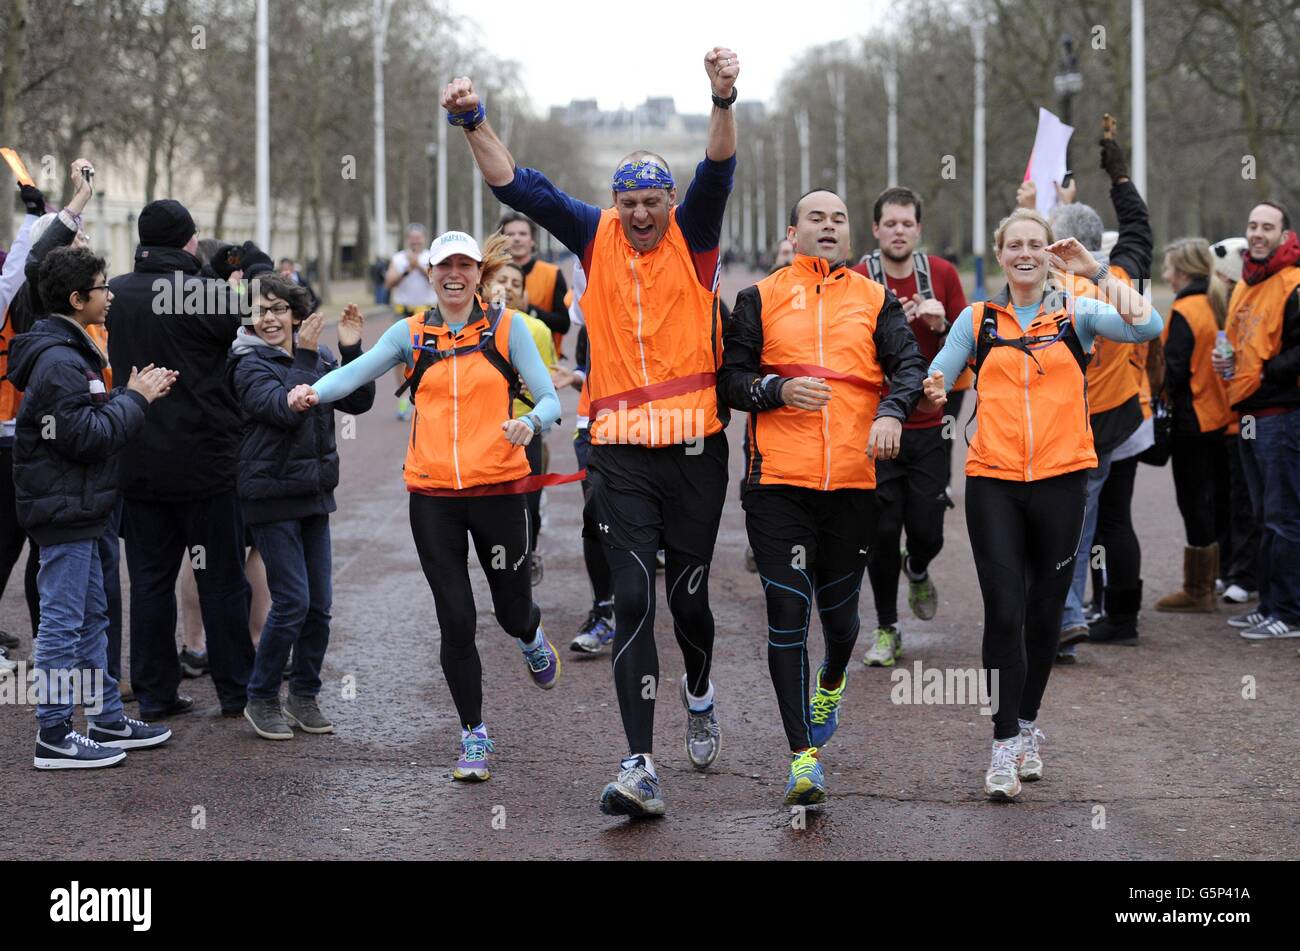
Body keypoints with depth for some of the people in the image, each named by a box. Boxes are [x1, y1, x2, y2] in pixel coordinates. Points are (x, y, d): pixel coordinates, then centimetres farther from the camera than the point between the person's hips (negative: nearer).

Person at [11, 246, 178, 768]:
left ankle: (107, 720, 26)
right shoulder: (58, 361, -19)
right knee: (63, 622, -5)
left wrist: (136, 395, 5)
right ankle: (54, 738, 1)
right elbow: (84, 436, -23)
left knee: (92, 618, 17)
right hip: (62, 507, -11)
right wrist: (134, 399, -13)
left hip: (77, 507, 11)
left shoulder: (72, 352, 15)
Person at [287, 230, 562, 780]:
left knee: (512, 611, 9)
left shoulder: (506, 327, 2)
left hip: (498, 487, -1)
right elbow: (359, 369, -8)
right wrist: (313, 391, -28)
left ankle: (532, 639, 48)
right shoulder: (412, 333, 6)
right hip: (432, 494, 1)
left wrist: (531, 422, -25)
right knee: (455, 620, -2)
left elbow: (549, 398, -2)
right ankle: (474, 736, 12)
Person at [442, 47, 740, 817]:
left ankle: (700, 694, 43)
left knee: (689, 596, 10)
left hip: (694, 450, -1)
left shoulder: (692, 239, 3)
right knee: (632, 602, -6)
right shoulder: (596, 238, 8)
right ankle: (641, 768, -8)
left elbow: (719, 172, -14)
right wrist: (475, 122, -11)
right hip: (621, 453, 1)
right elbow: (520, 187, 3)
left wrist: (724, 99, -31)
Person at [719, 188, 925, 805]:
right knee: (787, 610, -7)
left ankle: (831, 685, 47)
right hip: (779, 480, -1)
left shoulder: (876, 300, 13)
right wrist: (778, 389, -13)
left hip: (854, 478, 2)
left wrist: (891, 412, -18)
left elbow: (909, 365, 2)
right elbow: (729, 379, 6)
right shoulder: (760, 299, 9)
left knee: (838, 607, 13)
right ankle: (803, 755, -5)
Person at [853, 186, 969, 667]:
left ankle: (917, 571, 39)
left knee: (927, 530, 1)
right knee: (882, 532, 0)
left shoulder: (942, 274, 2)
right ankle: (886, 630, 16)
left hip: (930, 426, 2)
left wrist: (943, 325, -13)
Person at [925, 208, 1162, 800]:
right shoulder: (977, 320, 9)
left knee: (1045, 611, 10)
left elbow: (1147, 327, -11)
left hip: (1061, 480, 1)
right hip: (993, 483, 0)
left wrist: (1097, 272, -16)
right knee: (1004, 612, -7)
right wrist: (932, 389, -21)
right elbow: (935, 376, 2)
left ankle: (1027, 725, 28)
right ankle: (1005, 746, -3)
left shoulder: (1077, 314, 5)